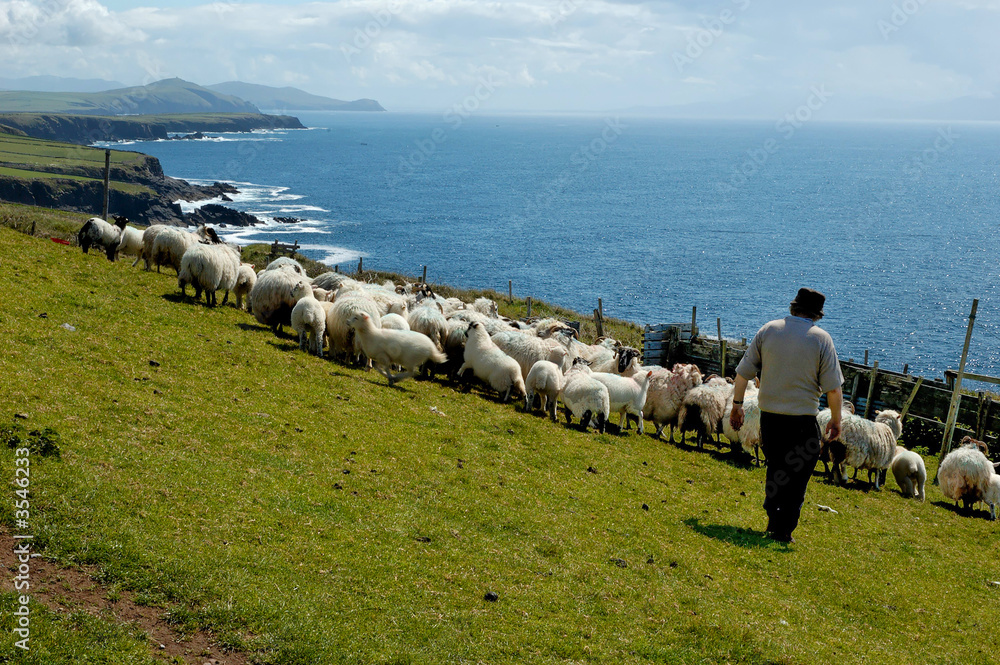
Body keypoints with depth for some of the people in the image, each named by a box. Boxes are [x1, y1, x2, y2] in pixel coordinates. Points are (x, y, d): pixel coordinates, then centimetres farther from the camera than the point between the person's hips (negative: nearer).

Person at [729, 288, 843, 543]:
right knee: (797, 475, 8)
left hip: (769, 415, 3)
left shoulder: (768, 330, 2)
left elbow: (743, 372, 4)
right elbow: (833, 388, -8)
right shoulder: (821, 338, -6)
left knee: (775, 468, 21)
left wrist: (737, 404, 15)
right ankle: (783, 530, 8)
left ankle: (773, 521, 23)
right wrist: (836, 420, 5)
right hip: (802, 419, -3)